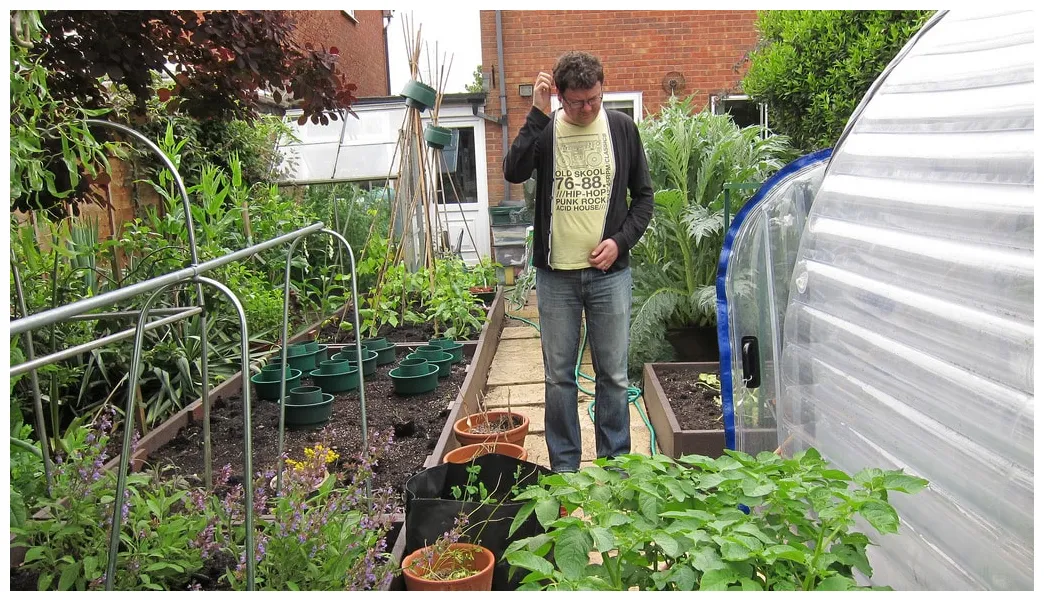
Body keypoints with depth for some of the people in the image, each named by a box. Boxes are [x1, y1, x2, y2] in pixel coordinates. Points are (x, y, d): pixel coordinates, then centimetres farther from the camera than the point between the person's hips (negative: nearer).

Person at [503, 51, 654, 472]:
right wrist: (538, 114, -18)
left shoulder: (621, 128, 4)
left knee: (613, 375, 7)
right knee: (559, 377, 7)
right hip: (555, 275, 0)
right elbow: (514, 172, -16)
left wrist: (621, 240, -5)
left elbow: (644, 195, 9)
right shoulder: (544, 129, 2)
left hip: (609, 271, 1)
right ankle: (564, 468, 21)